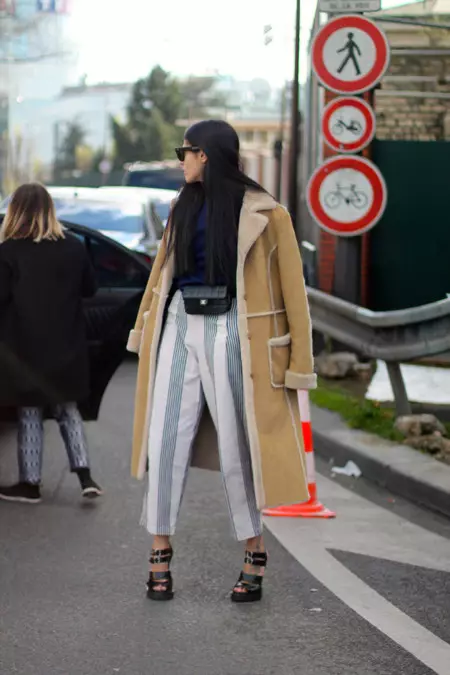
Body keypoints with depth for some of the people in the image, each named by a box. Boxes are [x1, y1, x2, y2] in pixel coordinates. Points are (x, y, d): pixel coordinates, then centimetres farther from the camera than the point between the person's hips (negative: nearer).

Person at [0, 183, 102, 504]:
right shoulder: (74, 247, -4)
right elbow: (89, 288, 7)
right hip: (66, 347, 4)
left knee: (30, 415, 7)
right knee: (67, 410, 16)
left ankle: (30, 483, 12)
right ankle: (85, 475, 7)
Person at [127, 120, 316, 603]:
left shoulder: (265, 214, -5)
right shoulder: (184, 207, 11)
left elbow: (292, 290, -3)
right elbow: (162, 271, 19)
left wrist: (299, 364, -5)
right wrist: (144, 331, 16)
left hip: (230, 333, -4)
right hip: (180, 328, 5)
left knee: (236, 449, 0)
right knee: (165, 443, -2)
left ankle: (255, 557, 16)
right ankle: (160, 555, 7)